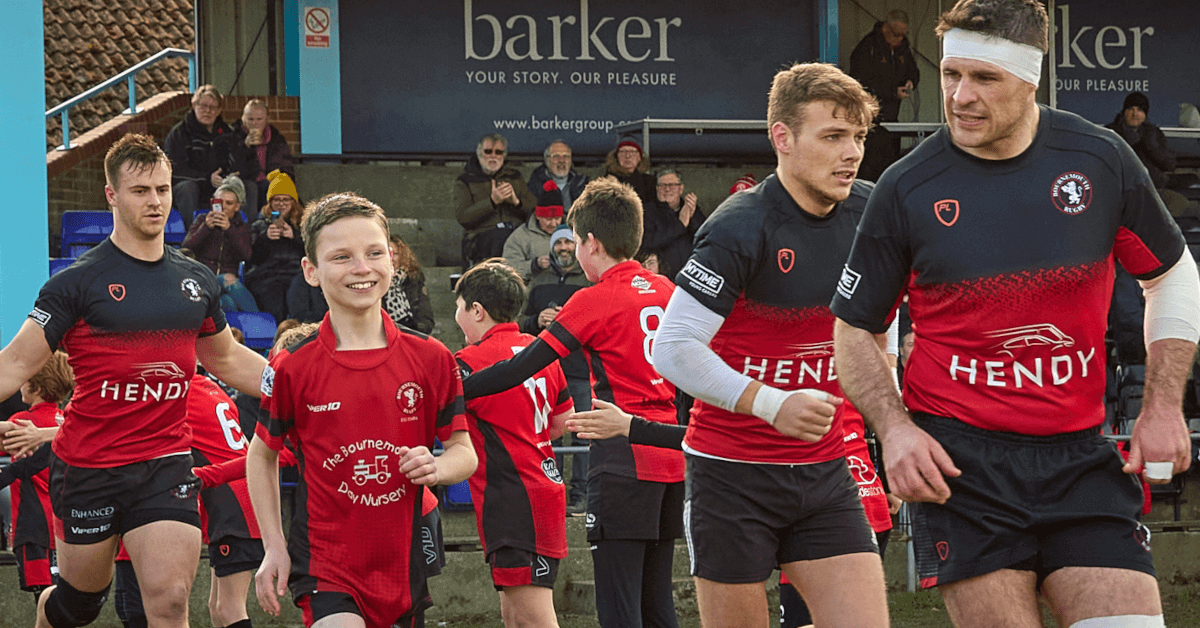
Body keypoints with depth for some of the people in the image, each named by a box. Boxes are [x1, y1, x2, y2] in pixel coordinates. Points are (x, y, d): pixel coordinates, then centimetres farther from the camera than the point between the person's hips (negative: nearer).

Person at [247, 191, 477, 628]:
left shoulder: (431, 360, 0)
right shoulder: (294, 367, -5)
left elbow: (464, 452, 9)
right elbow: (262, 454, 10)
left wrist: (438, 468, -14)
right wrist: (274, 548, 4)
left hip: (403, 568, 3)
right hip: (325, 570, -3)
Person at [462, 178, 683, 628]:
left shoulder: (595, 301, -8)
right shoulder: (666, 291, 10)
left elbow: (521, 368, -10)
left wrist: (452, 388, -4)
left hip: (624, 464, -7)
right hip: (669, 460, 7)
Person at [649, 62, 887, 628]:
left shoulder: (866, 212, 2)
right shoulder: (739, 228, -16)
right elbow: (673, 348, -21)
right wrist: (771, 405, -27)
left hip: (825, 471, 5)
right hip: (732, 473, -5)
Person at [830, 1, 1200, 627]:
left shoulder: (1101, 160, 1)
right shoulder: (905, 189, -3)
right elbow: (854, 329, 7)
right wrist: (894, 429, -9)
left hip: (1079, 454, 2)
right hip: (959, 461, -2)